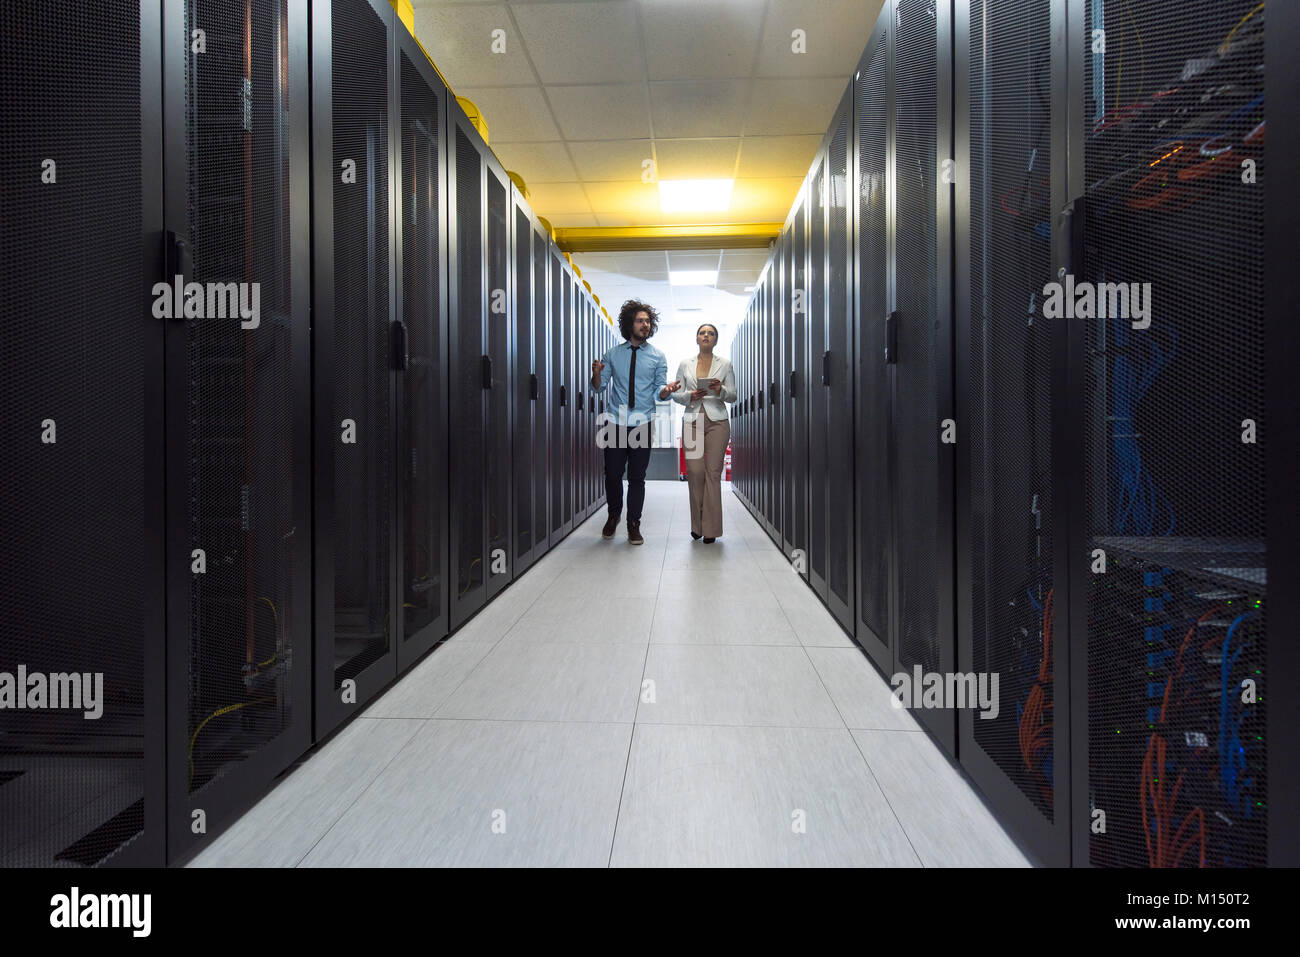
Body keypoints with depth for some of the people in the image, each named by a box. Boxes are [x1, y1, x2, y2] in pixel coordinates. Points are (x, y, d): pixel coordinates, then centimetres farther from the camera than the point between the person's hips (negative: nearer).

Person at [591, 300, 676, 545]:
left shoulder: (657, 357, 4)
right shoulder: (612, 355, 6)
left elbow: (659, 391, 1)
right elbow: (600, 386, 6)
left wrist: (666, 390, -23)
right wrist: (597, 374, -16)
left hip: (642, 424, -1)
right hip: (616, 423, 1)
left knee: (637, 477, 4)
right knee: (612, 473, 6)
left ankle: (634, 524, 16)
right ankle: (613, 517, 29)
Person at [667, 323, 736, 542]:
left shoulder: (725, 364, 8)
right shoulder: (685, 364, 11)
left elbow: (733, 395, 5)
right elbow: (676, 394, 9)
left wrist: (720, 390, -16)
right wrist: (690, 396, -12)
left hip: (717, 421, -1)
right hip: (692, 421, 1)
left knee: (713, 472, -4)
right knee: (694, 472, -6)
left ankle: (711, 528, 2)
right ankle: (697, 524, 10)